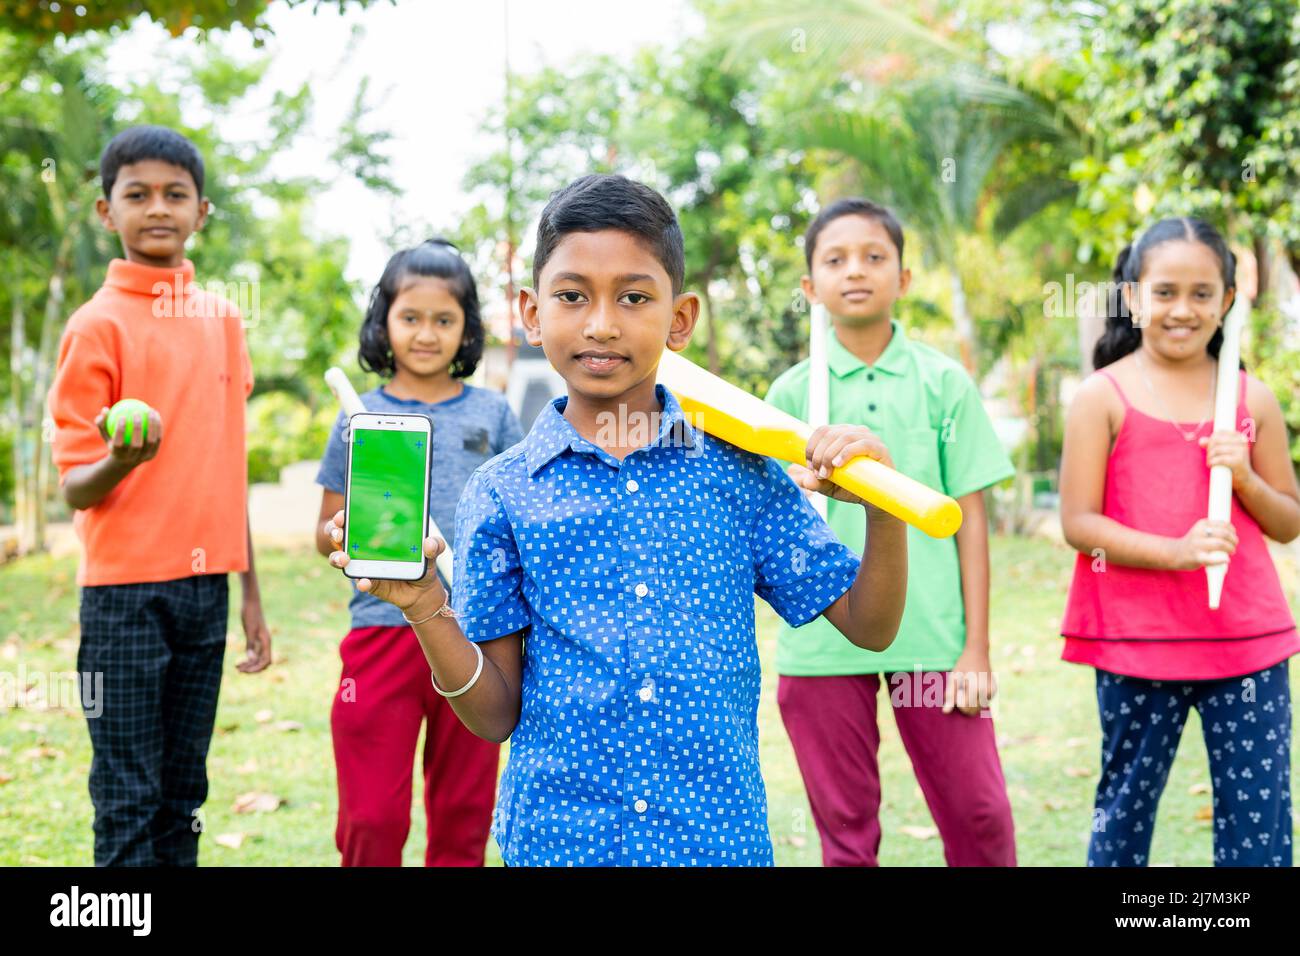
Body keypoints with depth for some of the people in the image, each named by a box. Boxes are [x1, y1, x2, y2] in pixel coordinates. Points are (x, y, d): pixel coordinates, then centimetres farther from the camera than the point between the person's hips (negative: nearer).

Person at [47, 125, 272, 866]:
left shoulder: (222, 320, 10)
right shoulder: (98, 325, -6)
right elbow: (76, 489, -8)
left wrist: (251, 595, 14)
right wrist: (119, 460, -31)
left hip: (206, 588, 5)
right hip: (127, 590, -5)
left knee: (185, 792, 10)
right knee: (128, 803, -2)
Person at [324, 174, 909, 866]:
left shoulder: (736, 468, 0)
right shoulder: (503, 494, -2)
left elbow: (868, 627, 3)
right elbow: (496, 715, 0)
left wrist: (884, 508, -13)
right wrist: (422, 604, -14)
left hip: (719, 833, 1)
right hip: (556, 838, 0)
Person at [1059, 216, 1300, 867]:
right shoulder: (1104, 397, -2)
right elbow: (1077, 522, -7)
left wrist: (1244, 477, -8)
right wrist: (1175, 551, -20)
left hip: (1248, 640, 3)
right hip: (1135, 641, -2)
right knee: (1127, 801, 10)